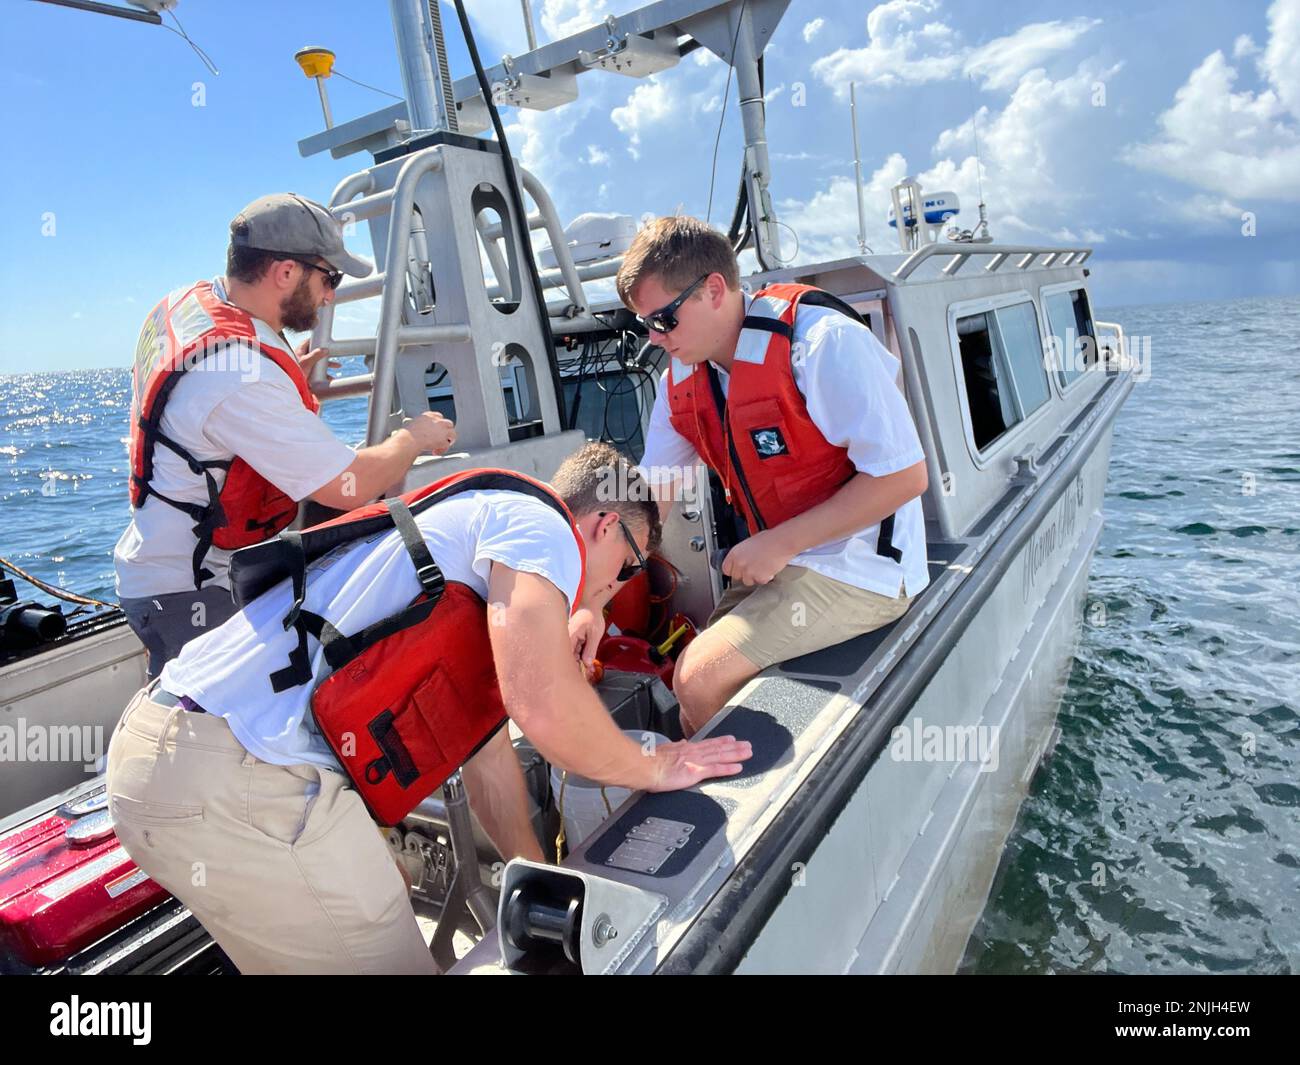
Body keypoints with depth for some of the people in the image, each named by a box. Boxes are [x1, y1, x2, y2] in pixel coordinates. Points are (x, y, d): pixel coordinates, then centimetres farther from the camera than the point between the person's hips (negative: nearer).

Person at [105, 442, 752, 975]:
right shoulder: (540, 524, -7)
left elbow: (486, 749, 26)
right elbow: (541, 706, -25)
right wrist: (651, 767, -5)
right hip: (239, 779, -11)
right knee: (391, 962, 4)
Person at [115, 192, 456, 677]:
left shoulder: (188, 301, 2)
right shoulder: (243, 374, -29)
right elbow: (348, 487, -25)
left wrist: (287, 377, 17)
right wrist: (413, 438, -8)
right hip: (188, 599, -9)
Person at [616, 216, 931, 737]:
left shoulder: (822, 341, -19)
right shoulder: (683, 380, 4)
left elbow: (904, 475, -20)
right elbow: (648, 499, 8)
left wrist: (781, 544, -20)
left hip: (856, 567, -7)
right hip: (777, 563, 7)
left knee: (701, 679, -18)